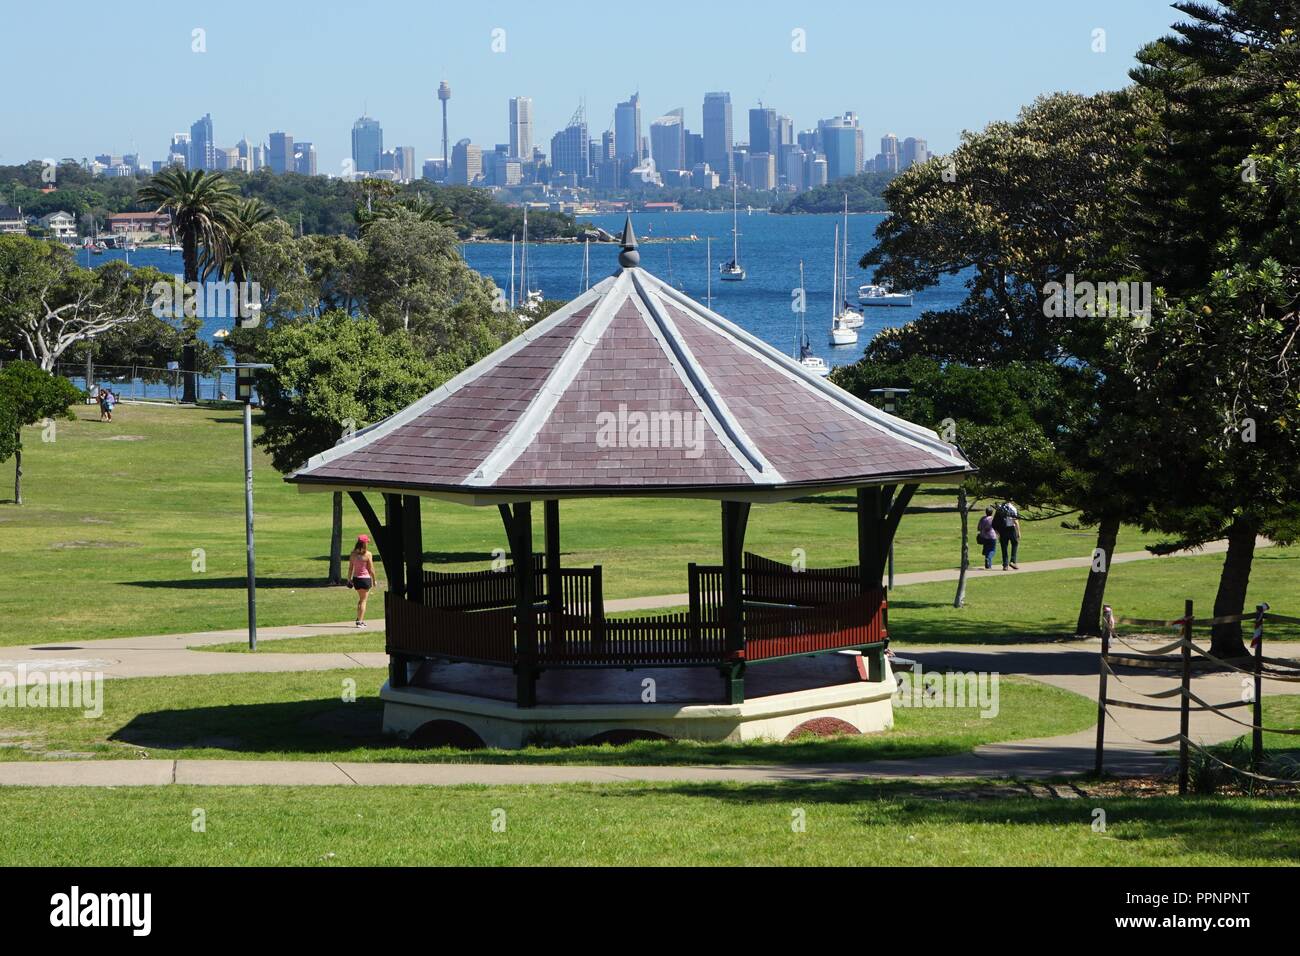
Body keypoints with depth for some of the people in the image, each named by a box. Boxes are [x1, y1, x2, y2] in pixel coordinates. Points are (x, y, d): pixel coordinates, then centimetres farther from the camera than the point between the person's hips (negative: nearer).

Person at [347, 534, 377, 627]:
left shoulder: (353, 553, -1)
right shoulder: (367, 554, -13)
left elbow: (350, 567, 2)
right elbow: (371, 569, -9)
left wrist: (349, 579, 11)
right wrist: (374, 580, 2)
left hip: (356, 578, 5)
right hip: (365, 578, -5)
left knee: (360, 599, 23)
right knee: (363, 601, 4)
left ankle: (359, 619, 24)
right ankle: (360, 621, 1)